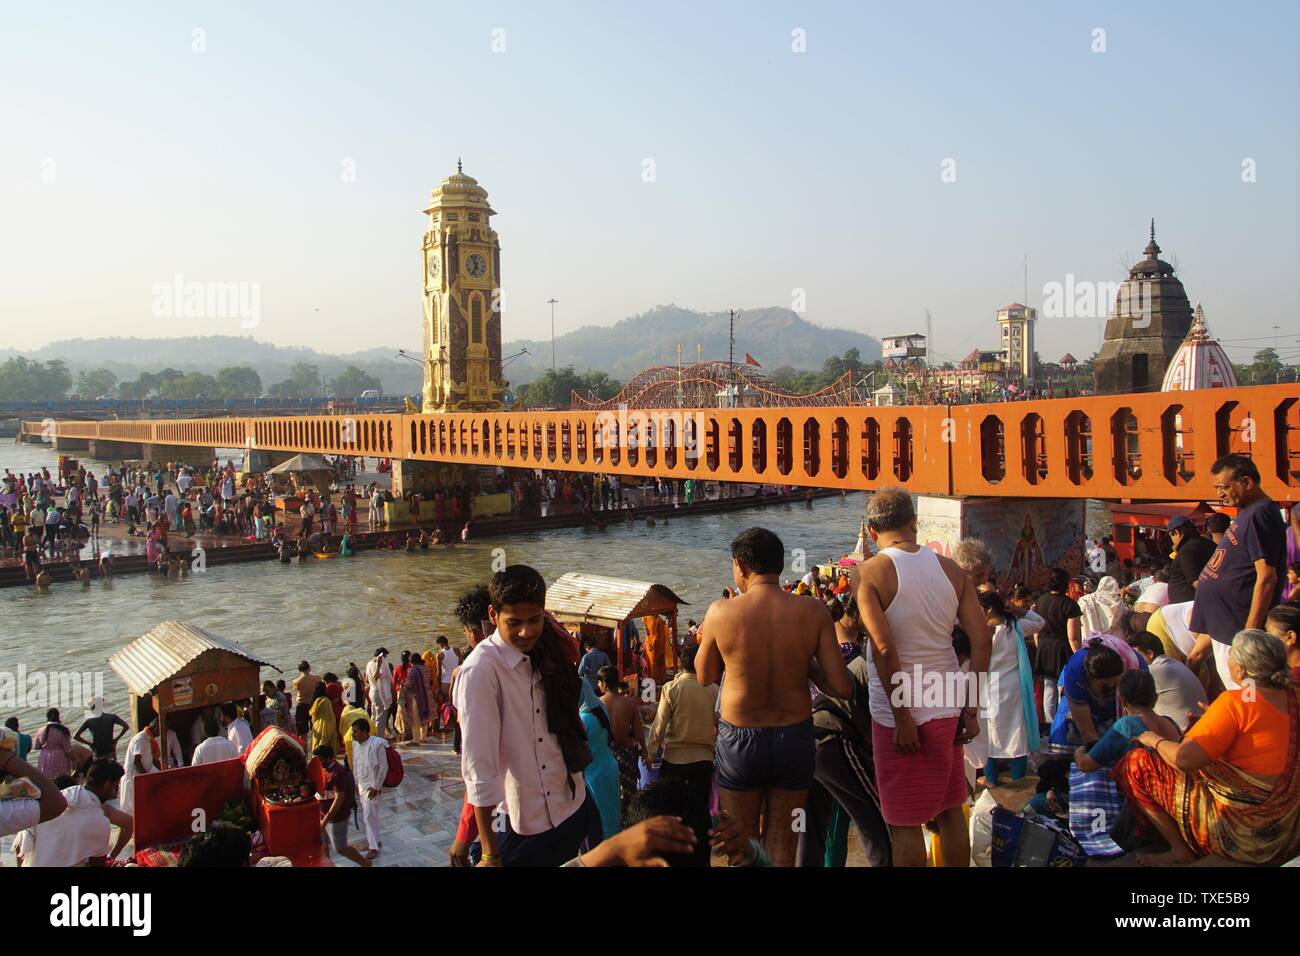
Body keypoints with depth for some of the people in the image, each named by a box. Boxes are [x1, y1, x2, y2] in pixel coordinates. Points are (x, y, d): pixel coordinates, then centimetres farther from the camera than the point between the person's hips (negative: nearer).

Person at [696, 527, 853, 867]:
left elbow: (705, 677, 3)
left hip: (741, 740, -1)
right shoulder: (813, 612, -10)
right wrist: (804, 664, 6)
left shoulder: (721, 612, -12)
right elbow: (842, 686, -11)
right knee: (781, 843, 16)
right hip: (796, 737, 1)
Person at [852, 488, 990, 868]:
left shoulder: (870, 572, -11)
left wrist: (903, 718, -14)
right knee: (950, 811, 19)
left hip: (902, 715, -5)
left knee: (904, 823, 6)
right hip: (948, 709, 5)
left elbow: (884, 649, -20)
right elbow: (982, 641, 0)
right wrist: (971, 709, 5)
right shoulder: (951, 569, 3)